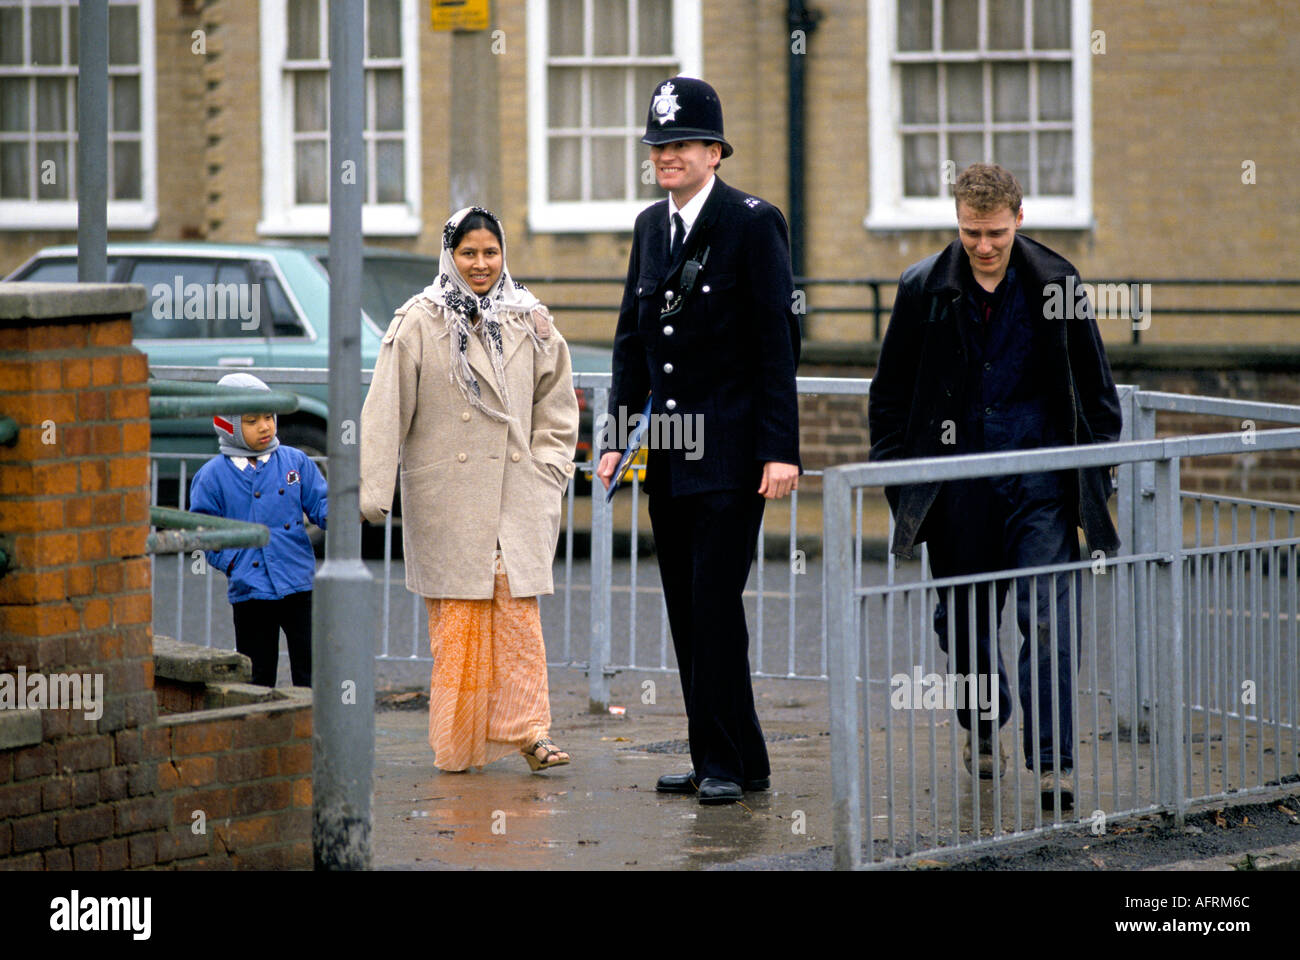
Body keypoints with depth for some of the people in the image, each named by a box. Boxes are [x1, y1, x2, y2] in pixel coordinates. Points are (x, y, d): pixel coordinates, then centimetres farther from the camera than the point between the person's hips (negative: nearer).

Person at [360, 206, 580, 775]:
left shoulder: (530, 324, 10)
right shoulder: (420, 323, -1)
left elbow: (556, 403, 19)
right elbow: (386, 410, -4)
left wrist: (548, 471, 8)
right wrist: (371, 492, -9)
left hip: (515, 491, 2)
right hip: (446, 493, -2)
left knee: (519, 610, -6)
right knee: (457, 615, -1)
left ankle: (527, 728, -3)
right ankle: (458, 743, 6)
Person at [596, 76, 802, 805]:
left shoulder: (753, 224, -6)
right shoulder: (651, 226, 14)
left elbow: (778, 341, -10)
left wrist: (781, 451, -15)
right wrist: (618, 437, 10)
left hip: (730, 452, -7)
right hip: (669, 455, 7)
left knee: (715, 603, -10)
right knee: (687, 610, 7)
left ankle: (725, 762, -4)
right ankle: (735, 760, 14)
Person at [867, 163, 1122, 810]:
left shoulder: (1056, 284, -1)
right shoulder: (924, 289, 0)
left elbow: (1095, 385, 10)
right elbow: (890, 392, 10)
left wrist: (1097, 468, 6)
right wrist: (895, 474, 5)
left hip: (1040, 471, -2)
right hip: (956, 476, 2)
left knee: (1049, 619, -12)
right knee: (962, 618, 12)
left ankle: (1053, 761, -13)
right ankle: (981, 729, 36)